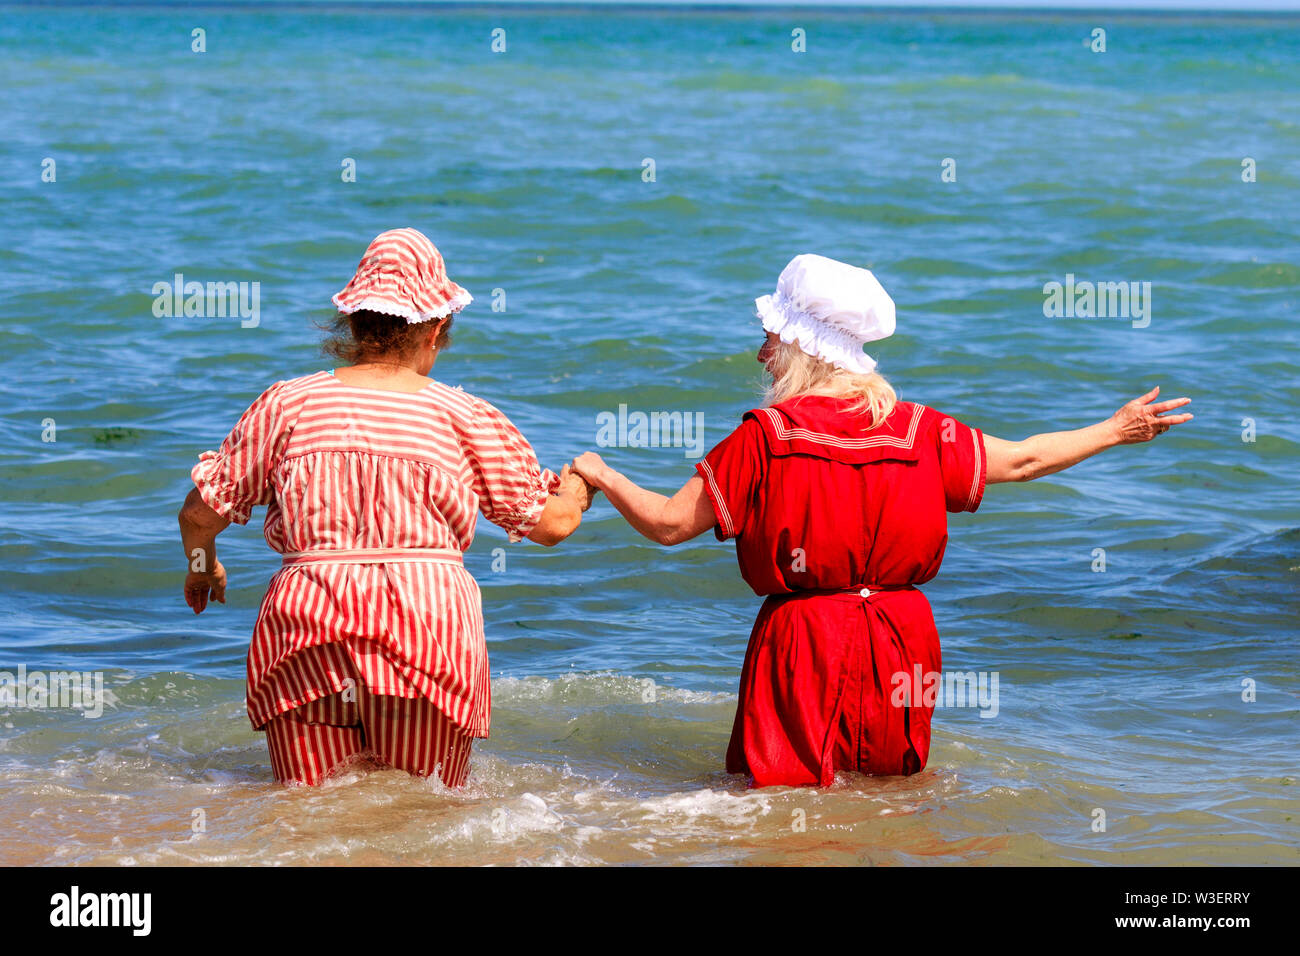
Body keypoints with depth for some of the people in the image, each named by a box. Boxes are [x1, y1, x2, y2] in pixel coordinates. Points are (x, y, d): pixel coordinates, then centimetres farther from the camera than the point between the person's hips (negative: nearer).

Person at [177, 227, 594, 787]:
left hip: (308, 633, 1)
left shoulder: (287, 405, 6)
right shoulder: (466, 417, 4)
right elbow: (553, 523, 13)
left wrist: (201, 564, 36)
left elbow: (200, 510, 13)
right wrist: (580, 482, 36)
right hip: (429, 627, -1)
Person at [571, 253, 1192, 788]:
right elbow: (1020, 460, 12)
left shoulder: (766, 436, -9)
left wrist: (602, 476, 11)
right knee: (894, 781, 18)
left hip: (802, 645, -4)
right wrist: (1117, 430, 25)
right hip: (901, 638, 4)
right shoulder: (918, 430, 2)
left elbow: (670, 524, -6)